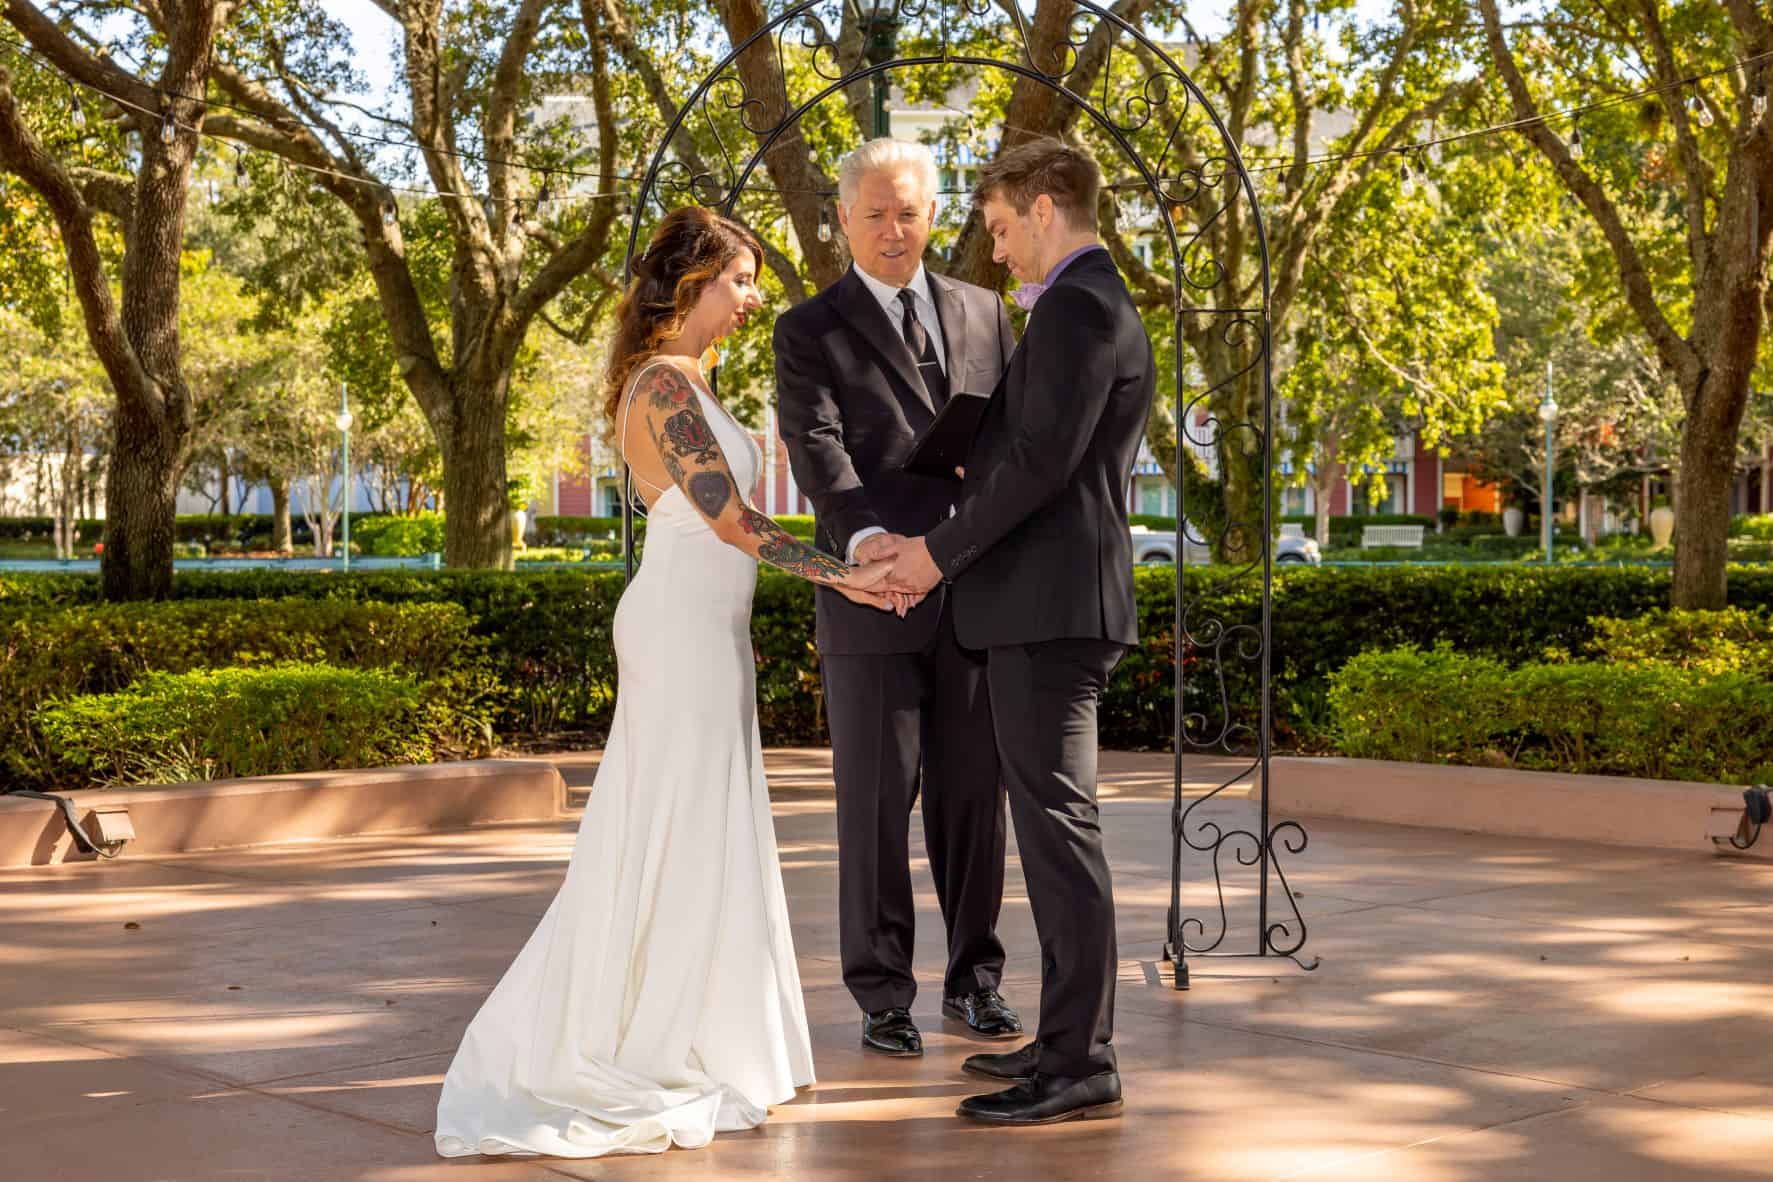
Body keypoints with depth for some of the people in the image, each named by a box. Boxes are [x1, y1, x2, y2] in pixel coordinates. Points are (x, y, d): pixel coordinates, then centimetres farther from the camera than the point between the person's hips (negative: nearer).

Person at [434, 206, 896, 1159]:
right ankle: (657, 1057, 5)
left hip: (699, 624, 10)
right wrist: (839, 574, -18)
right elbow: (729, 516, -20)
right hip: (686, 625, -10)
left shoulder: (672, 380, 16)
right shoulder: (667, 383, -15)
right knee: (681, 836, -3)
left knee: (666, 834, 13)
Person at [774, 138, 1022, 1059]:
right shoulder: (811, 330, 3)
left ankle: (973, 979, 22)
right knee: (876, 803, 2)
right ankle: (883, 996, 13)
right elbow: (816, 446, -11)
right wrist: (859, 535, -30)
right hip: (872, 597, -3)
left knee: (973, 796, 9)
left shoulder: (981, 312, 15)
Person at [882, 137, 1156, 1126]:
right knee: (1052, 823, 13)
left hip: (1049, 605, -11)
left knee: (1059, 822, -9)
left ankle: (1083, 1066, -5)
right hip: (1052, 602, 11)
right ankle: (1069, 1037, 19)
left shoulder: (1078, 307, -11)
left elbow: (1041, 459, -20)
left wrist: (942, 551, -12)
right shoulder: (1096, 306, 21)